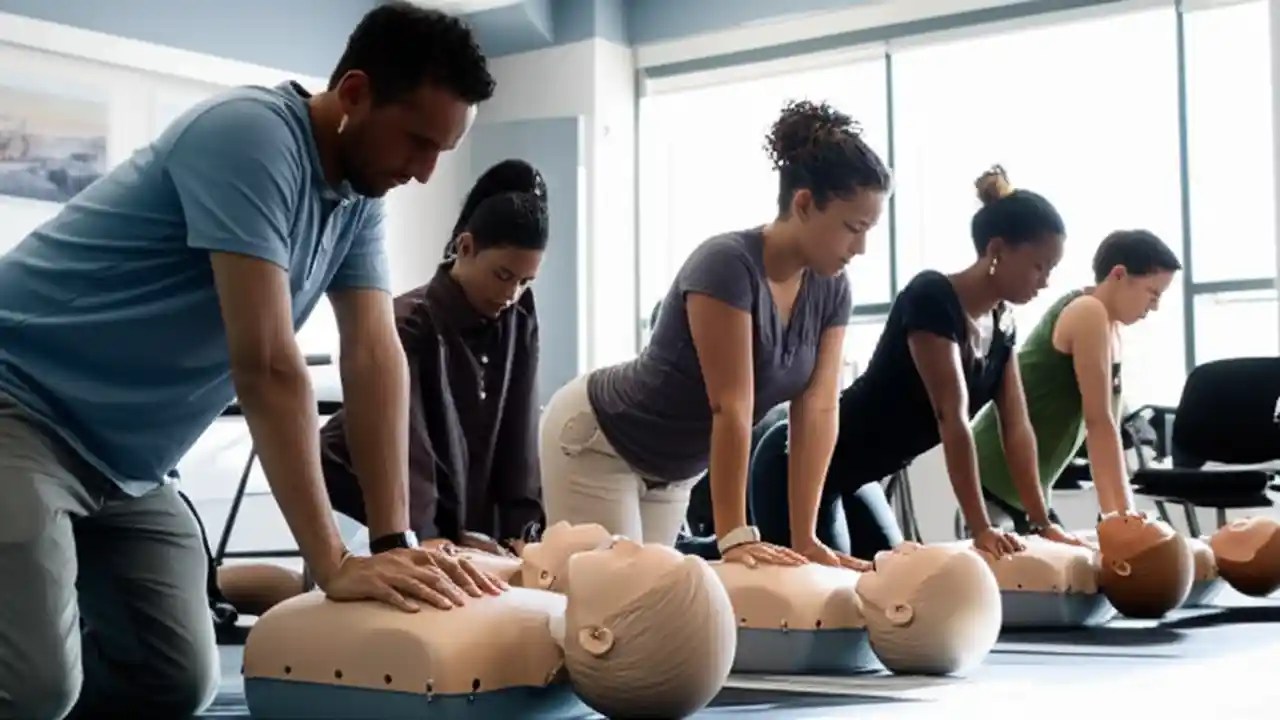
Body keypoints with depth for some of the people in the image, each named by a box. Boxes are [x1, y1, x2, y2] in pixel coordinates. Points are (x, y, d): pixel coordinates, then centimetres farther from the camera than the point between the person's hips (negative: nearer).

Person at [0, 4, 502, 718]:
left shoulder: (360, 196, 3)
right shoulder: (251, 134, -23)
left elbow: (376, 357, -3)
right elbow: (266, 365, -28)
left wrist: (397, 541, -11)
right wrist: (334, 564, -28)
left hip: (127, 463, 9)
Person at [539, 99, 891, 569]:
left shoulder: (831, 289, -7)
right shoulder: (727, 265, -30)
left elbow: (818, 409, -11)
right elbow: (731, 408, -34)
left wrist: (805, 536, -16)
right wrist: (735, 538, -35)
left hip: (673, 468, 7)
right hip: (598, 442, -7)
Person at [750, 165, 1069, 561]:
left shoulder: (1001, 324, 4)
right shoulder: (932, 297, -22)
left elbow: (1017, 429, 5)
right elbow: (952, 418, -27)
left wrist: (1042, 523, -1)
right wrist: (981, 528, -30)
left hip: (854, 478, 9)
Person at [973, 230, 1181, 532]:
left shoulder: (1110, 326, 13)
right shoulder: (1088, 314, -15)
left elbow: (1104, 423, 10)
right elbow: (1099, 421, -18)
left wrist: (1115, 511, 5)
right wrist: (1123, 510, -17)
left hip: (1024, 478, 9)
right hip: (997, 473, -9)